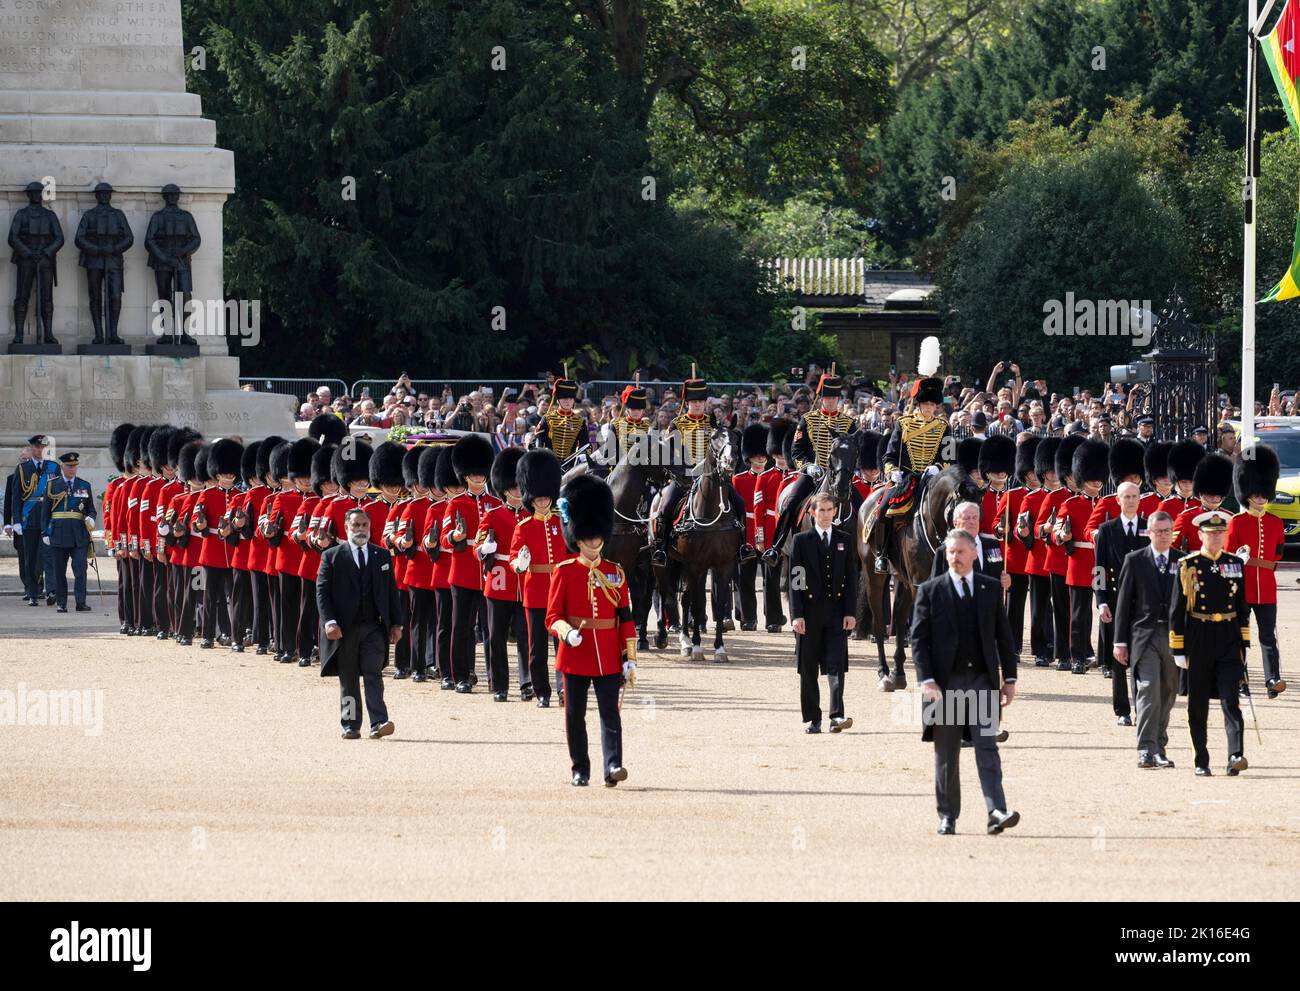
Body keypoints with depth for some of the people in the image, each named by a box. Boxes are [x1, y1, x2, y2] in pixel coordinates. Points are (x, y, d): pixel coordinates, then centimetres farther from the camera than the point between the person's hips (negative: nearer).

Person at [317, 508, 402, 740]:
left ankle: (378, 723, -16)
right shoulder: (332, 556, 3)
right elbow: (322, 591, -2)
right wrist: (329, 622, -14)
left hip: (374, 627, 1)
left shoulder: (382, 556, 12)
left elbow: (391, 591, 13)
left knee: (373, 675, -8)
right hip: (344, 629, -1)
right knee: (348, 679, 4)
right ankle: (350, 726, 10)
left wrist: (396, 624, 6)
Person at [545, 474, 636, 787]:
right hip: (575, 654, -1)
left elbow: (626, 618, 6)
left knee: (610, 711, -8)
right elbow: (553, 616, -1)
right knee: (575, 714, 6)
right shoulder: (564, 572, 1)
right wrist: (567, 632, -23)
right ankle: (580, 770, 15)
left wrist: (629, 659, 2)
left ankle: (613, 766, -16)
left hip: (608, 656, 1)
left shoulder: (615, 573, 6)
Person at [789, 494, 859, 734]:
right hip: (810, 610, 0)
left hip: (837, 611, 0)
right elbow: (795, 579, -1)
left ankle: (837, 716, -16)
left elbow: (851, 578, 7)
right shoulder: (801, 541, 3)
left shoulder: (845, 540, 9)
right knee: (809, 668, 4)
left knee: (836, 665, -10)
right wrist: (797, 614, -9)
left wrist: (850, 612, -2)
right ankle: (813, 719, 10)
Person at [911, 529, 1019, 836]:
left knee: (987, 747, -9)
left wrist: (1009, 678, 7)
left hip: (982, 680, 1)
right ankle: (947, 816, 12)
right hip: (945, 682, -1)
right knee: (946, 754, 5)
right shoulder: (930, 591, 2)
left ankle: (996, 812, -18)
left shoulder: (990, 589, 9)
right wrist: (927, 680, -12)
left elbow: (1003, 635, 12)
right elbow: (918, 638, -1)